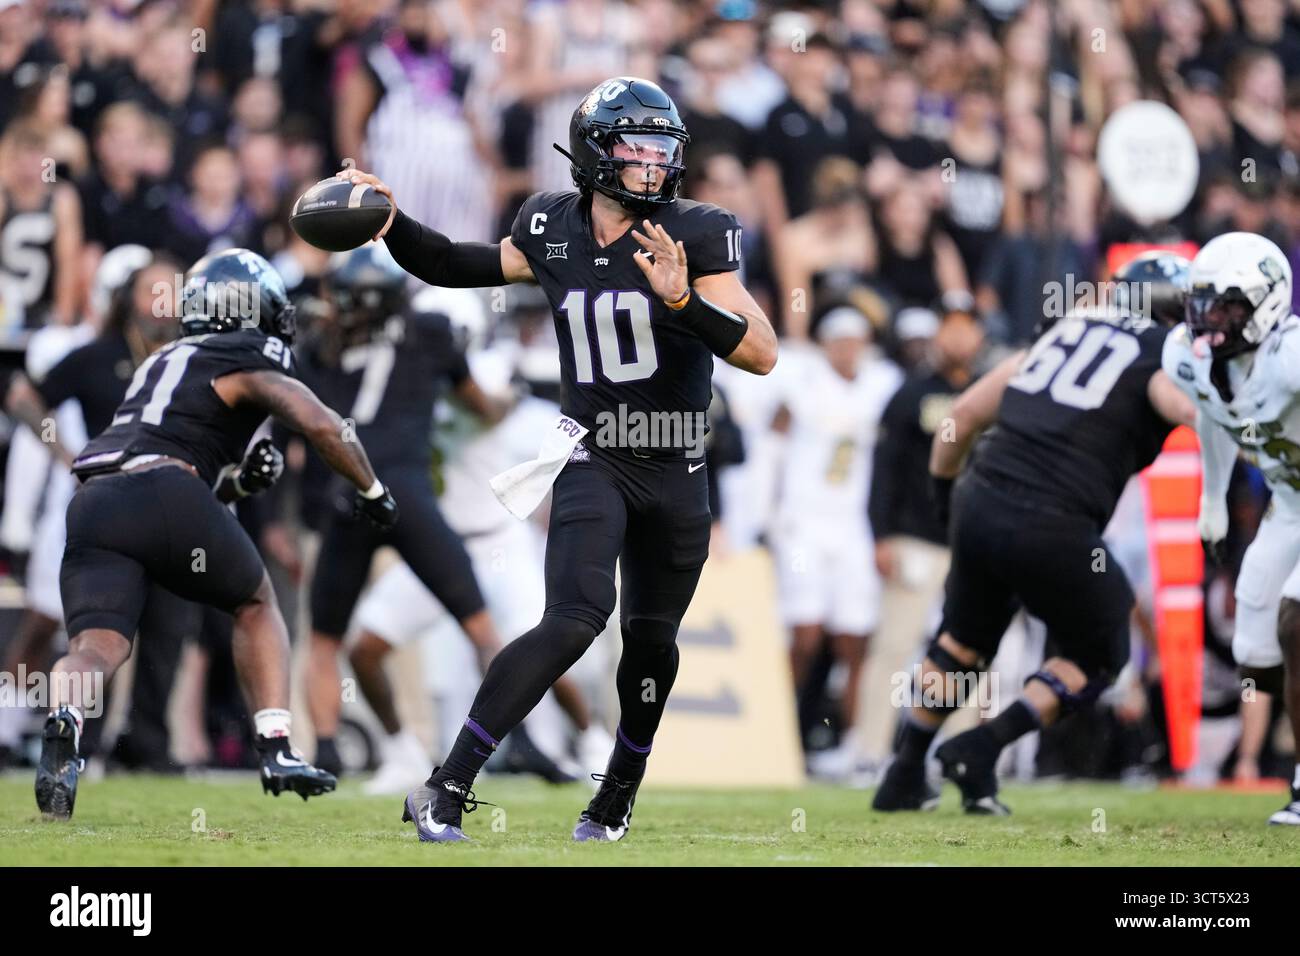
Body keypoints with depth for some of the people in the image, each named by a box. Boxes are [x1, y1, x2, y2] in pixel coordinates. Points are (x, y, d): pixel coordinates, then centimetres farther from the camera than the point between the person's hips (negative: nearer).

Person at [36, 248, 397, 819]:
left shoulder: (163, 363, 35)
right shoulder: (249, 363, 13)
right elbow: (322, 427, -1)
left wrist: (237, 482, 24)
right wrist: (372, 491, 13)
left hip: (94, 501, 4)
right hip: (166, 493, -4)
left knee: (96, 646, -9)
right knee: (257, 605, 21)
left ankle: (61, 727, -41)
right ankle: (276, 751, 11)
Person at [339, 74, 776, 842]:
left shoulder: (694, 235, -13)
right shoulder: (553, 231, -4)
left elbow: (763, 354, -21)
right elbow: (457, 267, 15)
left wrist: (684, 301, -34)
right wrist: (389, 224, 0)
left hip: (675, 473, 1)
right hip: (593, 461, -1)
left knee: (651, 640, 15)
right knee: (575, 622, -22)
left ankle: (618, 799, 40)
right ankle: (446, 792, -22)